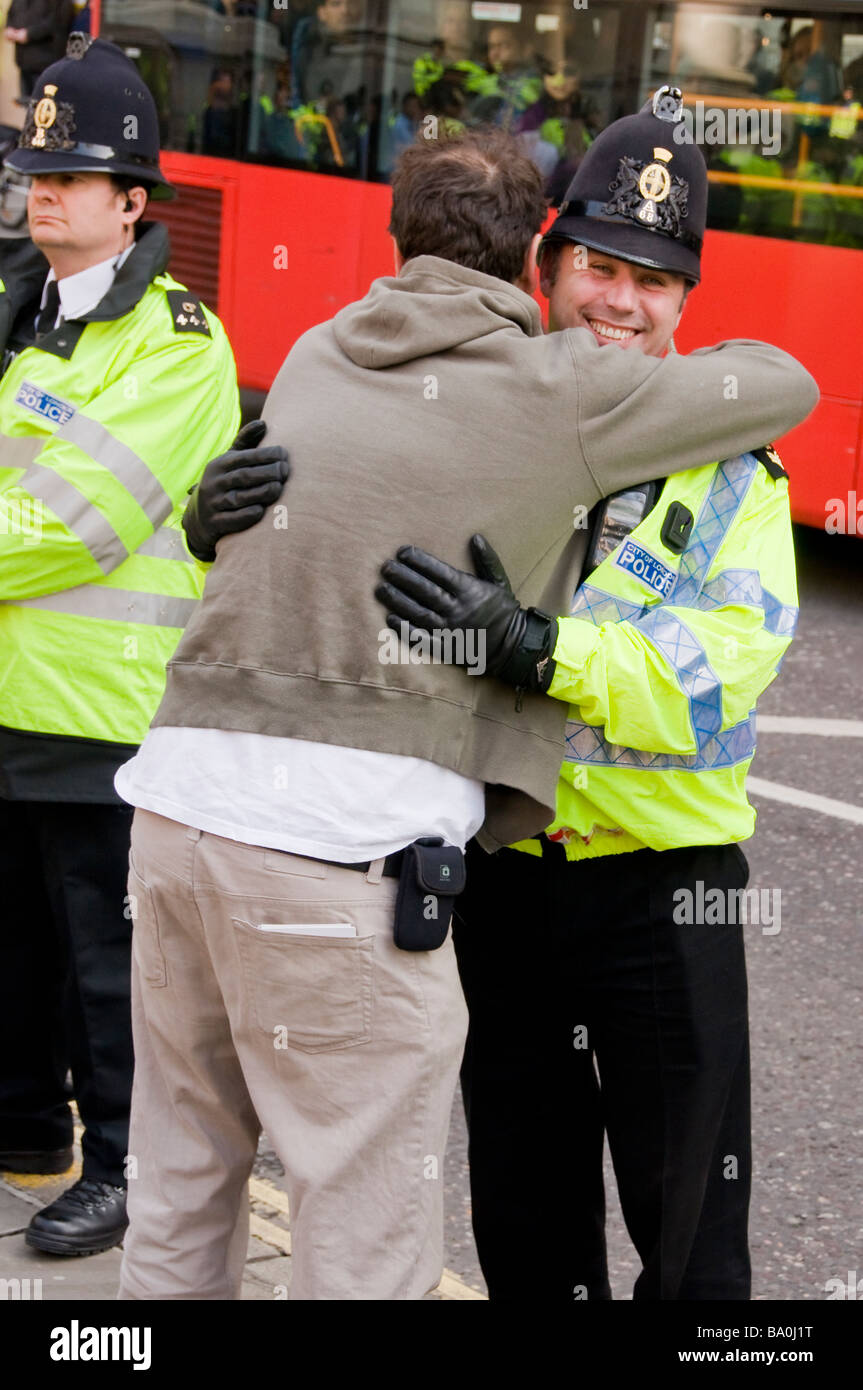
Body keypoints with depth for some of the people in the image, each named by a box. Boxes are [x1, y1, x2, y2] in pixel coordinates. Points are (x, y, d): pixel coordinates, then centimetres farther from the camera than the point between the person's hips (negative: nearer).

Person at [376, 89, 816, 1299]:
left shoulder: (732, 473, -5)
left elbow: (714, 674, -19)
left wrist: (536, 644, -35)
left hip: (664, 885, -2)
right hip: (501, 874, 2)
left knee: (689, 1223, 7)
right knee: (525, 1211, 15)